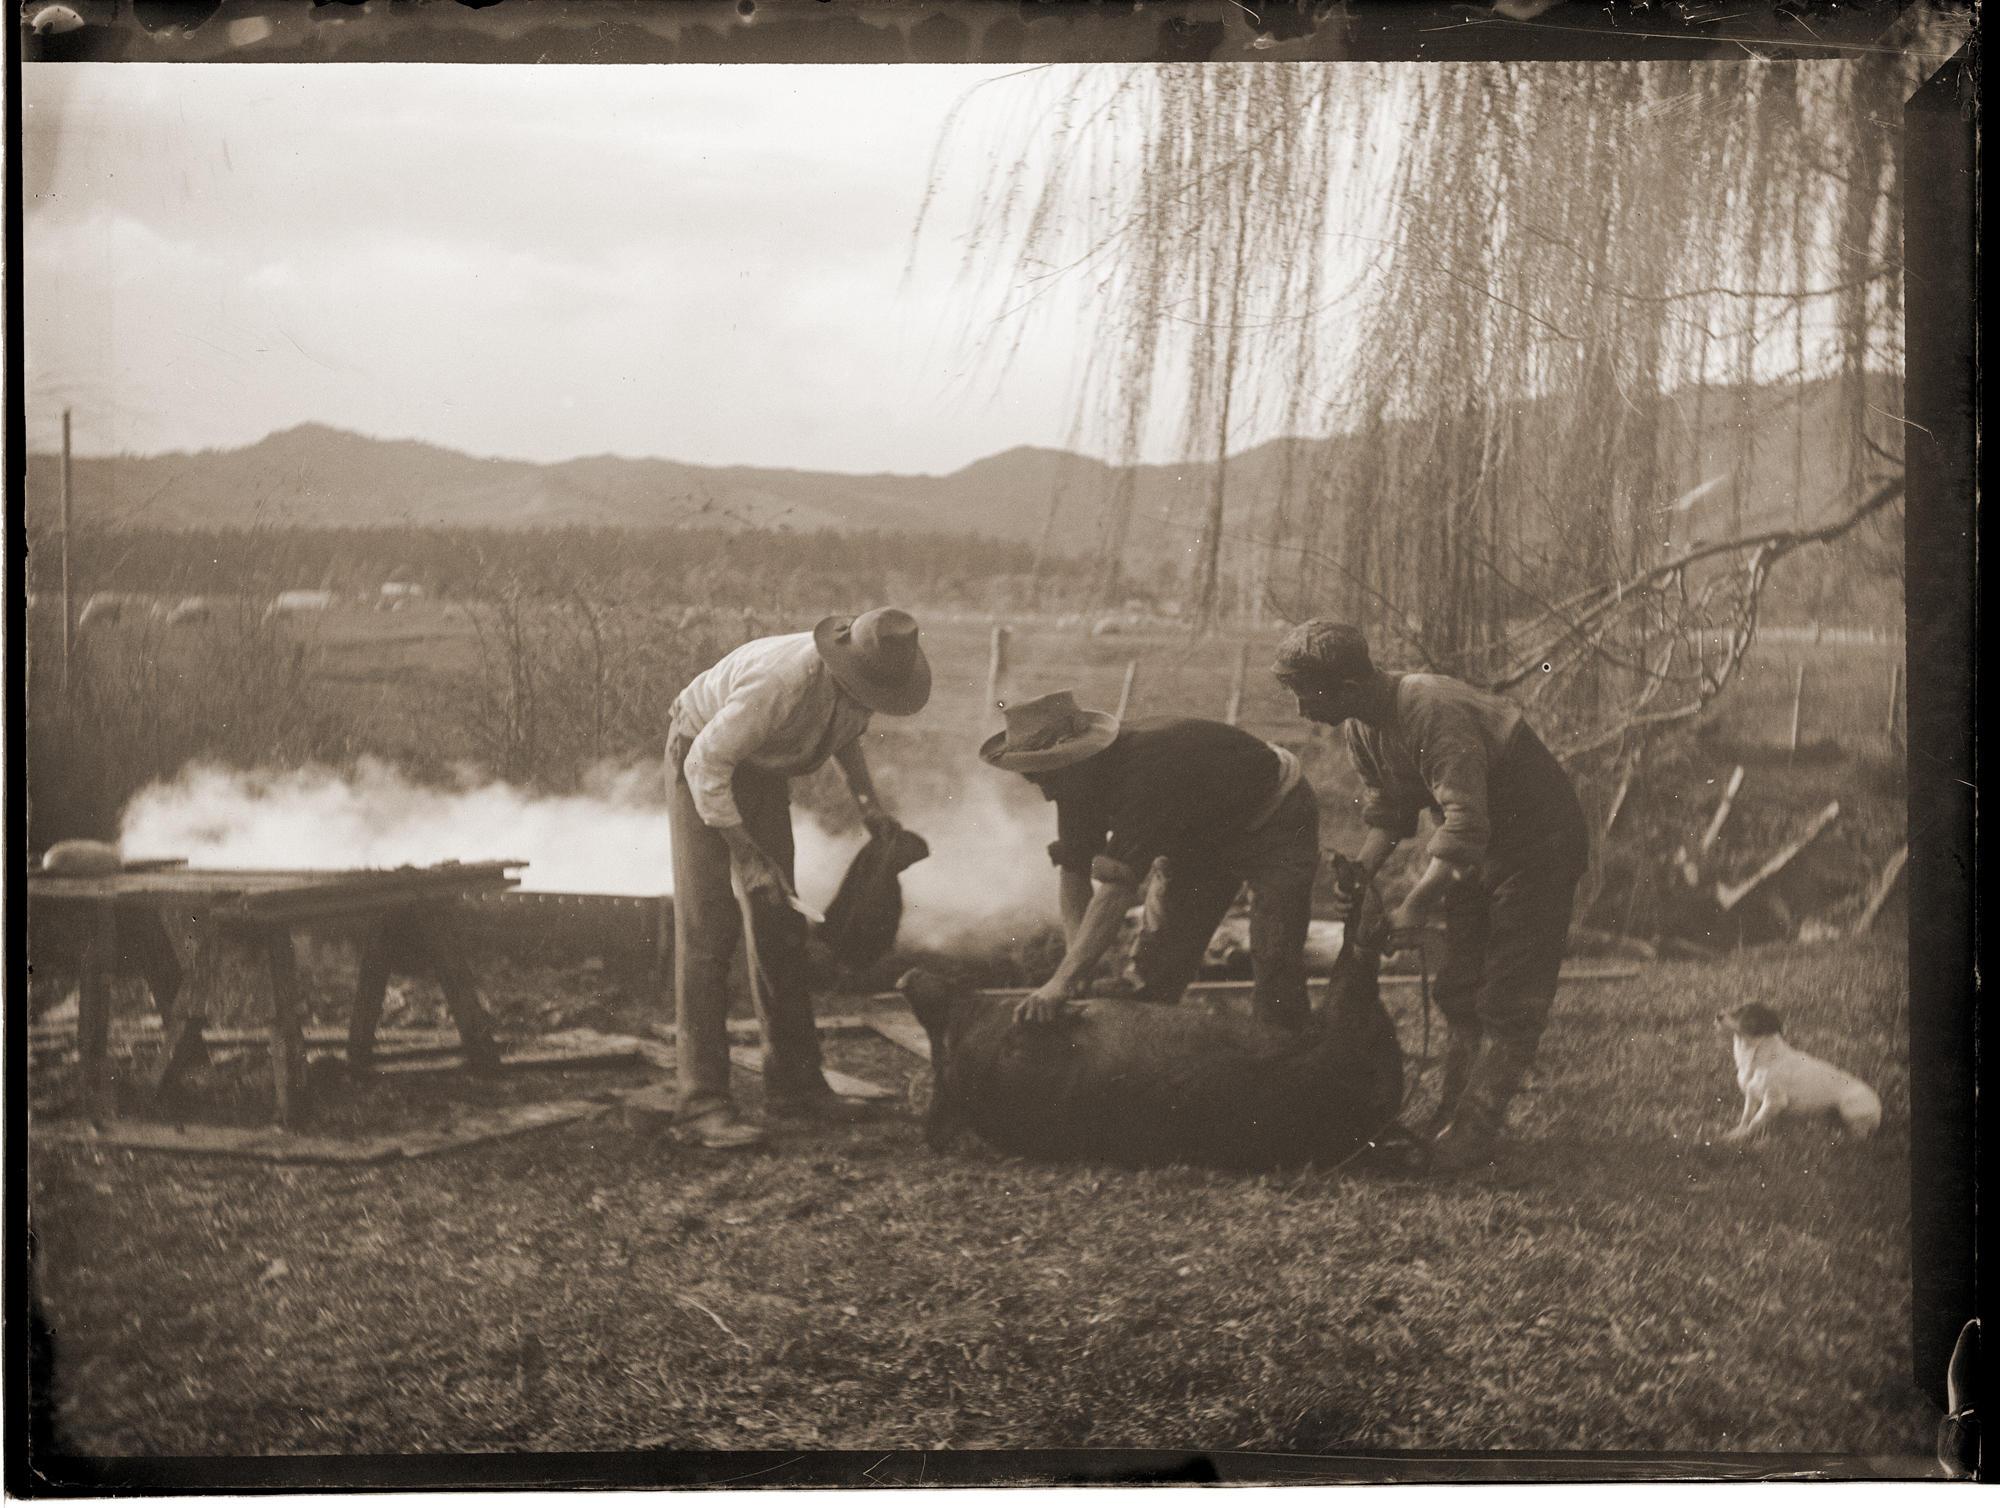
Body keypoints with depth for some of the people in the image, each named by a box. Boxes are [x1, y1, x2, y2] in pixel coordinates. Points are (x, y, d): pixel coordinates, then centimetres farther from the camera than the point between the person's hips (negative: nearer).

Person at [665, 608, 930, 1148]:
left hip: (763, 769, 8)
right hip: (701, 760, -7)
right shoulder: (783, 683, -39)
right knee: (708, 926, -13)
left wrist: (870, 803, -2)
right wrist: (746, 855, -30)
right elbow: (706, 764, -31)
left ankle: (795, 1083, 14)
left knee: (779, 924, 7)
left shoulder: (862, 678, -15)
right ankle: (702, 1103, -14)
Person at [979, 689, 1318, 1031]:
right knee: (1158, 956, 1)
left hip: (1276, 821, -8)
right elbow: (1071, 868, -9)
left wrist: (1062, 982, -48)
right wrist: (1076, 961, -22)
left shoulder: (1145, 774, -42)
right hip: (1205, 833, 8)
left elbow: (1117, 888, -46)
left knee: (1275, 961, -17)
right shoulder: (1078, 782, -16)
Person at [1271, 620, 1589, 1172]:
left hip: (1538, 843, -9)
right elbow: (1386, 813, 6)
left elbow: (1465, 828, -37)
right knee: (1458, 989, 11)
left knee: (1508, 1001, -6)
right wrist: (1360, 878, -11)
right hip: (1477, 848, 9)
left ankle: (1471, 1136, -4)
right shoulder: (1362, 728, -5)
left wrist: (1414, 908, -35)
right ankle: (1454, 1119, 18)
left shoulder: (1435, 715, -34)